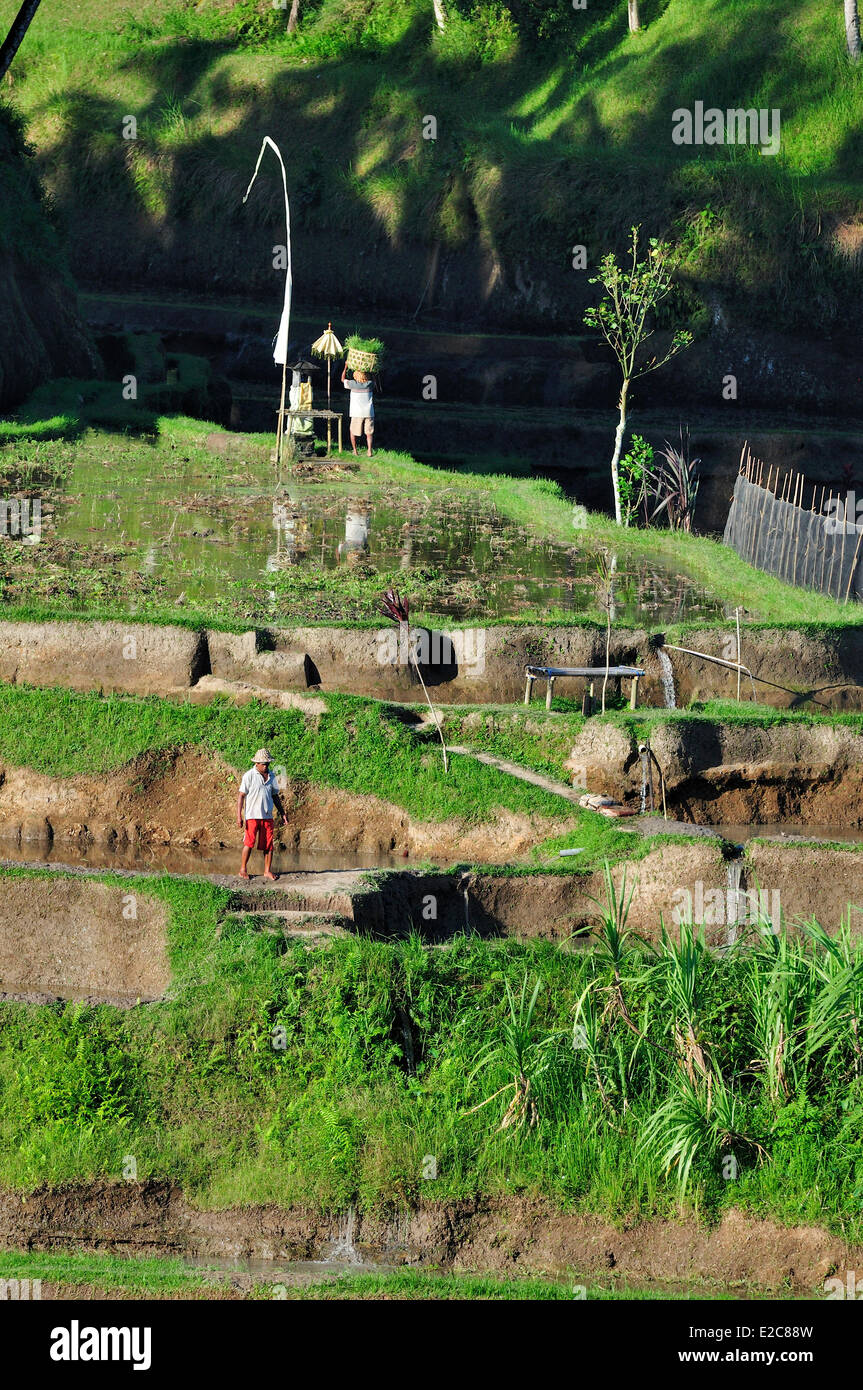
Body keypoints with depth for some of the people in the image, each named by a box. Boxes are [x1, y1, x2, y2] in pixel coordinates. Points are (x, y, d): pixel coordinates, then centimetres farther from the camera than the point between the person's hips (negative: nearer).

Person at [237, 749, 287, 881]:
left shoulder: (271, 776, 11)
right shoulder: (249, 776, -5)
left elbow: (275, 796, 21)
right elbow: (241, 796, -6)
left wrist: (282, 813, 17)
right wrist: (239, 816, -13)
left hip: (267, 816, 5)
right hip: (252, 815, -5)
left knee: (268, 845, 2)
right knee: (249, 843, -7)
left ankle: (267, 871, 10)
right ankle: (243, 869, 4)